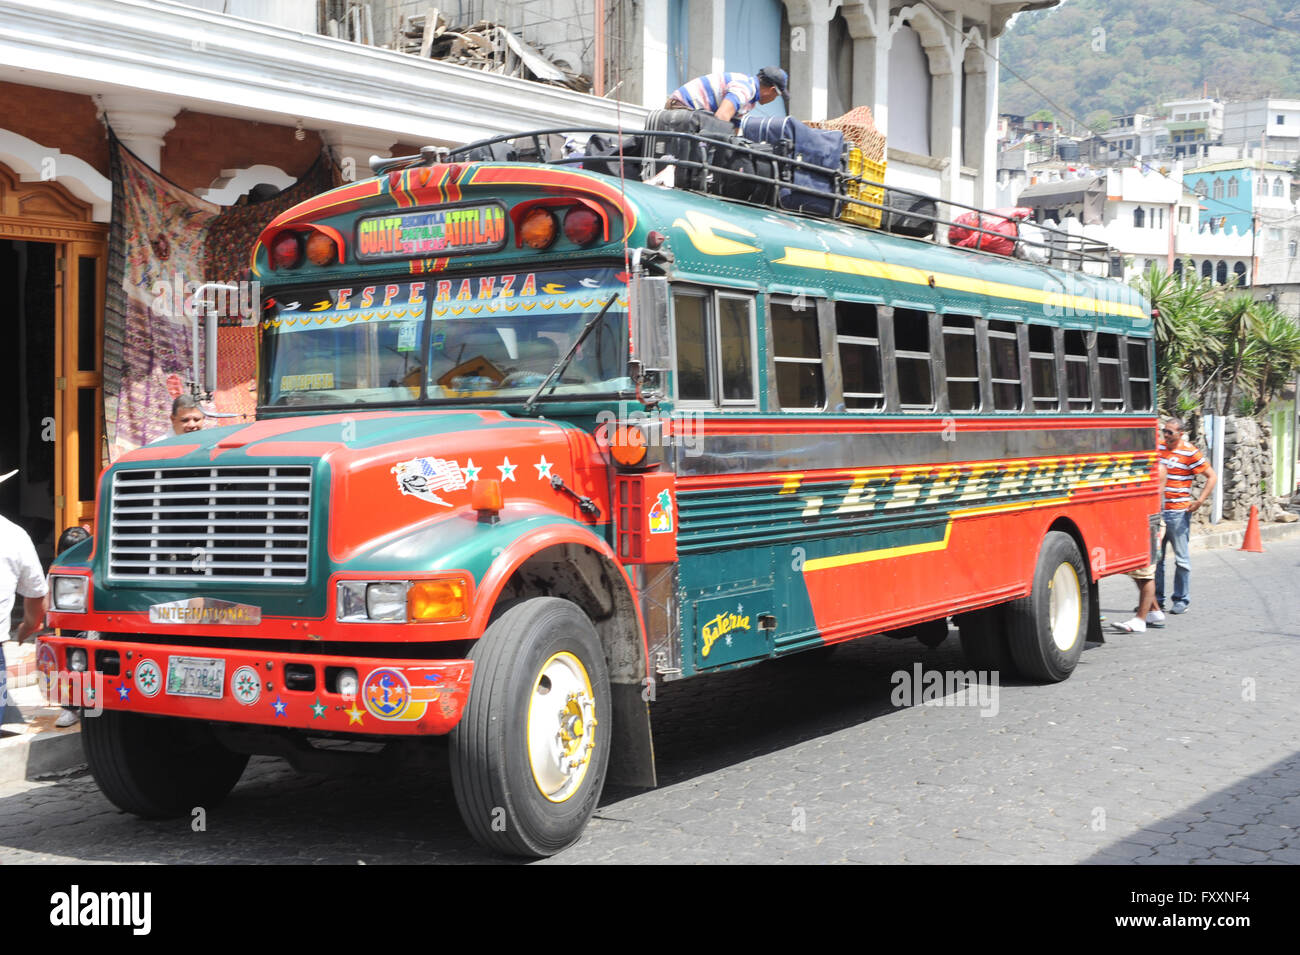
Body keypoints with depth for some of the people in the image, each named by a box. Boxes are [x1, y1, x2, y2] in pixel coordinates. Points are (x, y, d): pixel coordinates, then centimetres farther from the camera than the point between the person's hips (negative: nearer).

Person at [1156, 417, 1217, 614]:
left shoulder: (1190, 453, -7)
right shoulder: (1157, 448, 6)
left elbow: (1212, 476, -3)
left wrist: (1200, 500, -12)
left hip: (1178, 513, -5)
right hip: (1156, 511, 5)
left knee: (1181, 559, 3)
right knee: (1154, 557, 7)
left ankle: (1181, 600, 11)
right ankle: (1156, 599, 16)